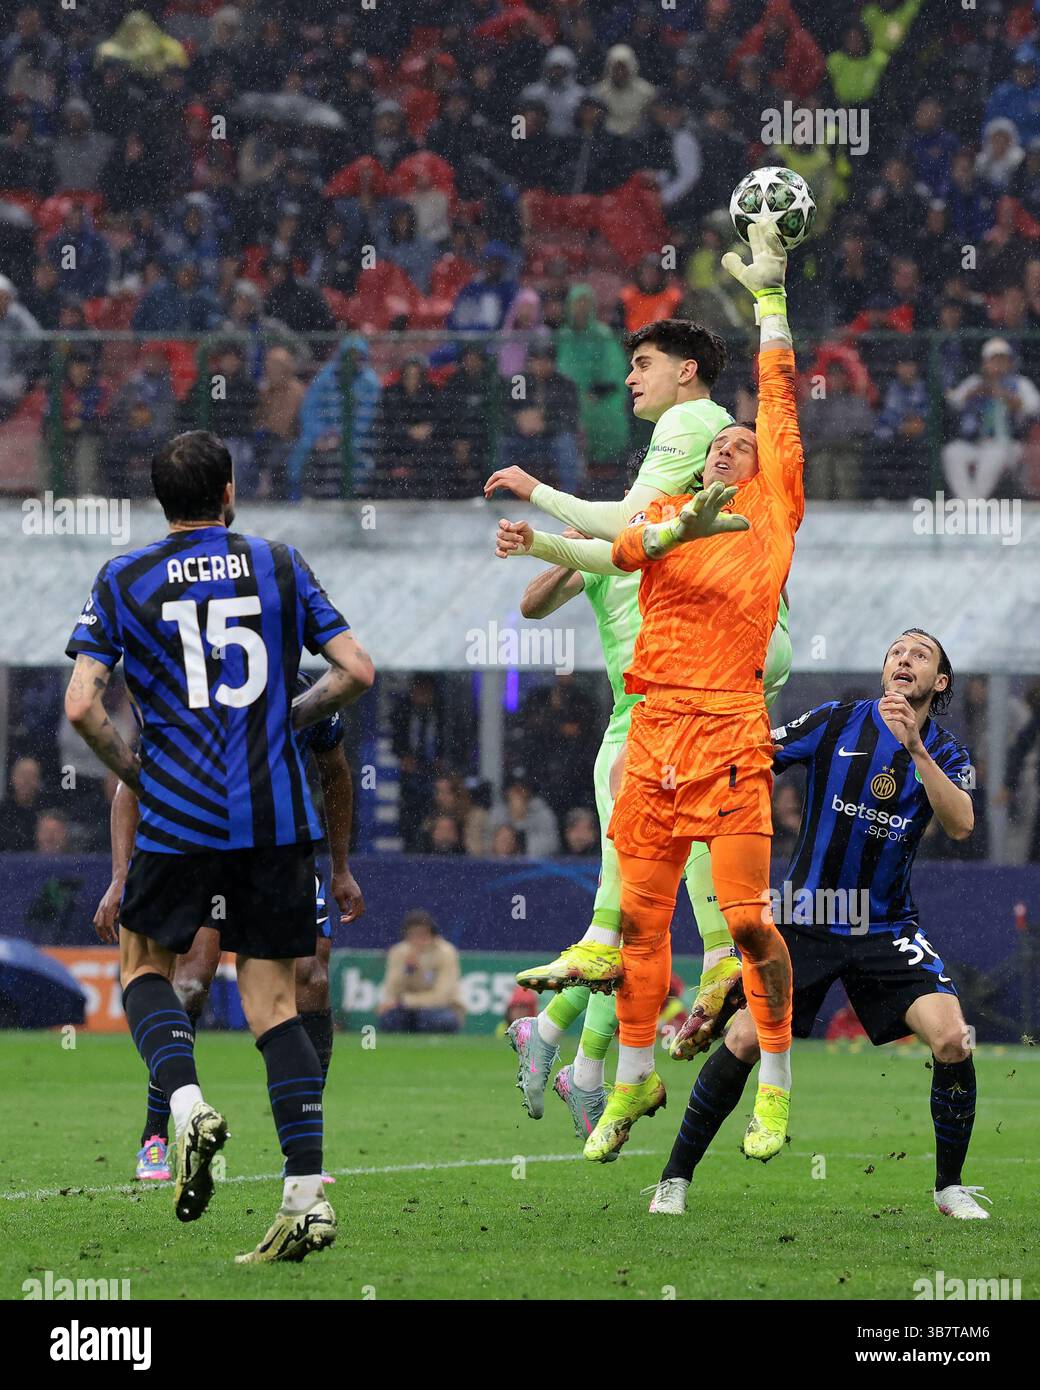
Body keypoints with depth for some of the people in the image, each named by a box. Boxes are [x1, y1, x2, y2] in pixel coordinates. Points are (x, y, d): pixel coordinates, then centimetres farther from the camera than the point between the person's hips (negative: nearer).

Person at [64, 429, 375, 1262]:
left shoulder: (123, 581, 2)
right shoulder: (280, 565, 6)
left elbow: (82, 705, -5)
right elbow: (356, 671, 2)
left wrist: (129, 767, 11)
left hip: (177, 816, -2)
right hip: (278, 813, 2)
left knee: (146, 966, 19)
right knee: (273, 1001, 6)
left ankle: (185, 1100, -10)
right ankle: (307, 1193, -5)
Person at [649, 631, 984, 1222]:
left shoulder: (946, 753, 1)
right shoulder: (836, 723, -1)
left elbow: (961, 824, -18)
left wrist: (915, 748, -28)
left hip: (888, 929, 1)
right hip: (806, 922, -1)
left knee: (952, 1038, -18)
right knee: (744, 1041, -13)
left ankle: (951, 1187, 0)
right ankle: (676, 1179, 3)